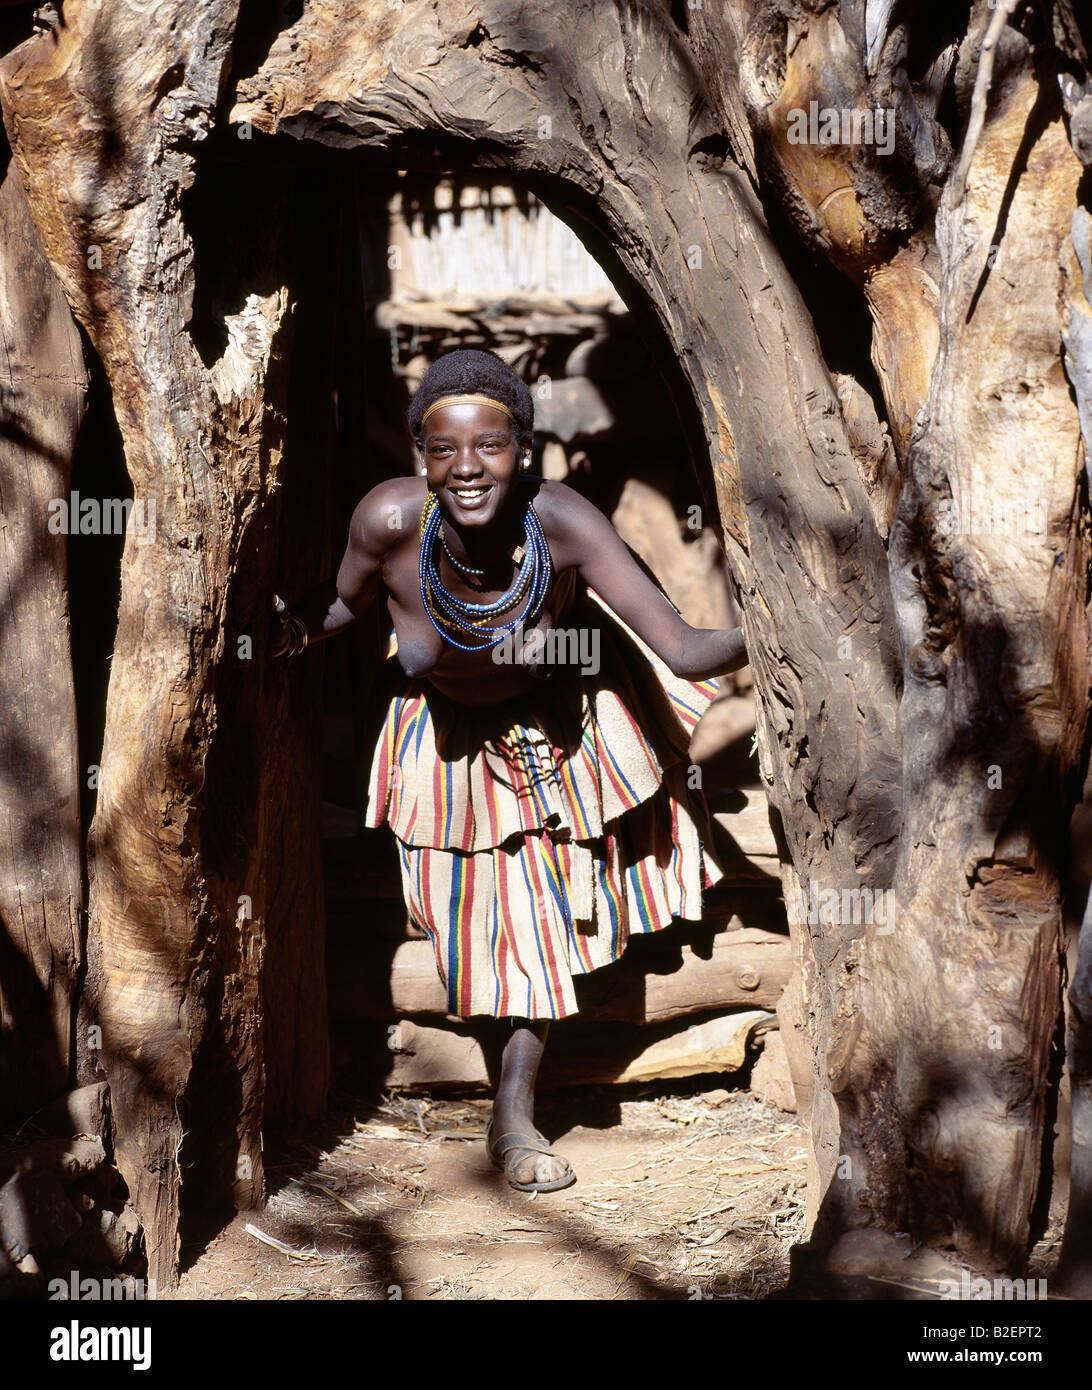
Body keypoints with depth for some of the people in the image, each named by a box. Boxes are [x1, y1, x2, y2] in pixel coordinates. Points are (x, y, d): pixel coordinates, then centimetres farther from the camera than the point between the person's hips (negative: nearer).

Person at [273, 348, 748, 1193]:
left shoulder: (562, 522, -40)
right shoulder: (390, 520, -36)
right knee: (480, 903, 13)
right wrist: (292, 629, -32)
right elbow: (347, 602, -11)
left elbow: (683, 649, -42)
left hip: (557, 712, 0)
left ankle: (514, 1118, 30)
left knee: (546, 902, 12)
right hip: (451, 731, 0)